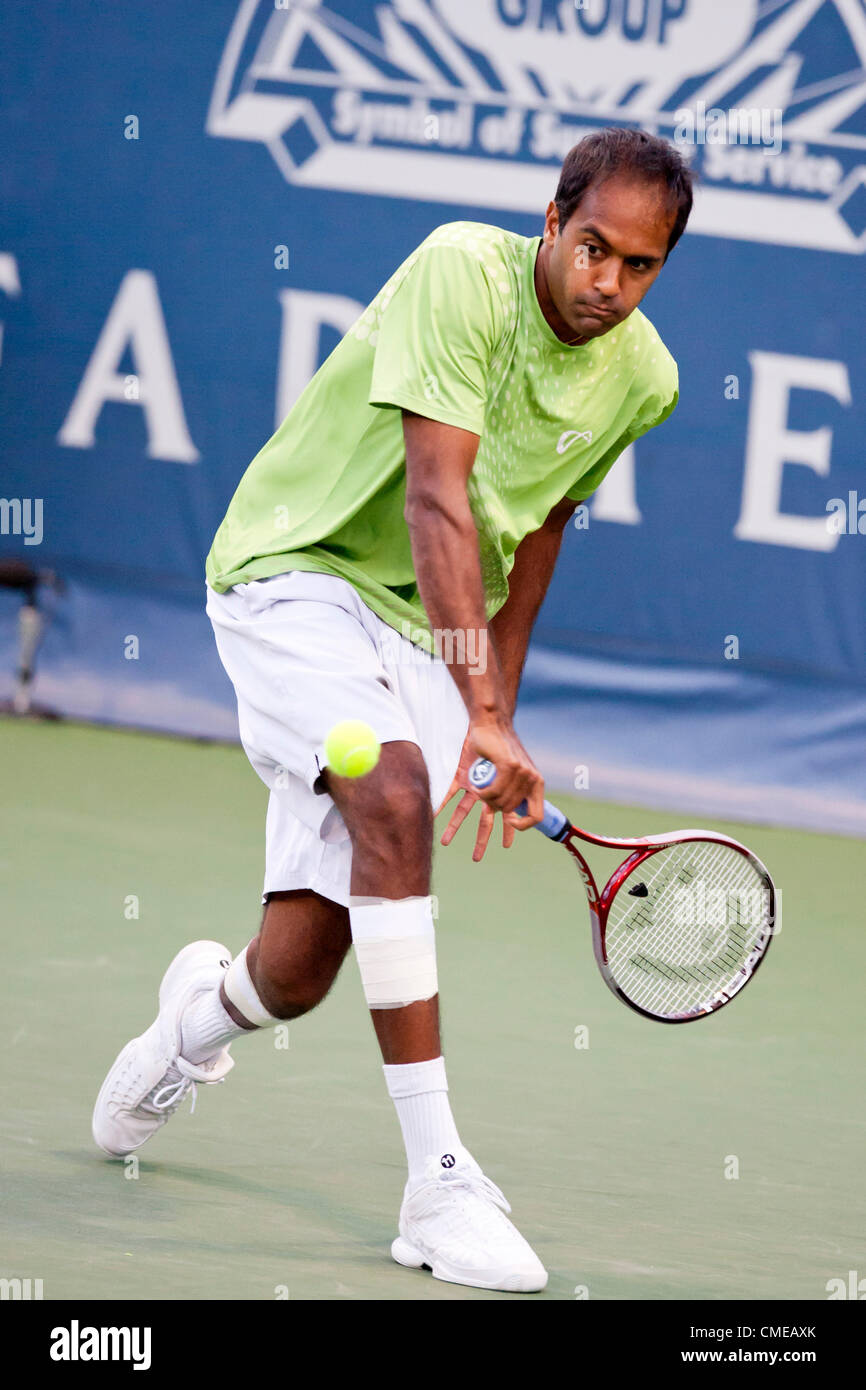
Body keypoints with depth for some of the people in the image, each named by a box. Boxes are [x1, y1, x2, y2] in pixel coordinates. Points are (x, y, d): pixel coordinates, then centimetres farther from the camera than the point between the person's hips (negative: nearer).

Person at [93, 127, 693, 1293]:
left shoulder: (640, 378, 0)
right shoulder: (462, 272, -20)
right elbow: (434, 494, -29)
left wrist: (498, 710, 15)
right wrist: (482, 711, -38)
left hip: (428, 632, 5)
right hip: (298, 573, -5)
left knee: (299, 974, -4)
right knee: (395, 792, -34)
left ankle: (204, 1010, 37)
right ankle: (439, 1183, -30)